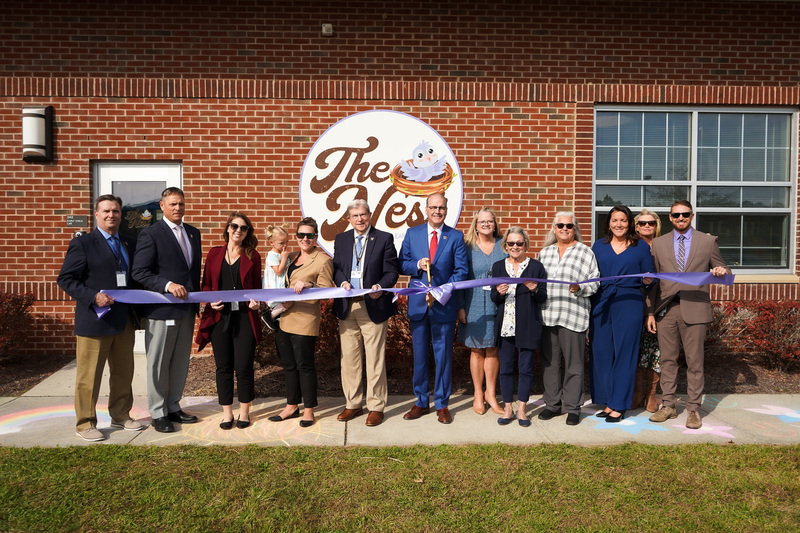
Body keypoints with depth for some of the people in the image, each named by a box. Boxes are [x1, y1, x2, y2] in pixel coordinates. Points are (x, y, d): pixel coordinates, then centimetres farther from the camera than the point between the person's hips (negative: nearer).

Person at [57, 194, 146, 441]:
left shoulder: (130, 244, 12)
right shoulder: (82, 243, -3)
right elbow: (65, 279, -7)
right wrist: (93, 297, -19)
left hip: (125, 319, 5)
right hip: (94, 319, -5)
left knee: (124, 372, 14)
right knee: (89, 376, 3)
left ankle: (120, 416, 29)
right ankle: (85, 424, 17)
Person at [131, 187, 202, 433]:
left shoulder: (193, 233, 13)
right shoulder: (150, 234, -7)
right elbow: (139, 272, -13)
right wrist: (168, 285, -25)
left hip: (187, 309, 6)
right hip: (162, 310, -6)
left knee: (181, 362, 14)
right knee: (158, 364, 5)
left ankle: (173, 407, 28)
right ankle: (158, 413, 18)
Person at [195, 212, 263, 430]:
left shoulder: (253, 256, 7)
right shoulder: (214, 254, 11)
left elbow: (257, 287, 9)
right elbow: (206, 284, 13)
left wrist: (256, 302, -10)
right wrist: (211, 301, -6)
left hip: (245, 316, -1)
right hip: (220, 316, 2)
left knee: (244, 366, -2)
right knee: (223, 367, 6)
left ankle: (244, 412, 16)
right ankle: (227, 412, 19)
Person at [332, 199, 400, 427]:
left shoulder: (384, 239, 1)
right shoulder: (341, 240, 13)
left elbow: (392, 271, -3)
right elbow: (336, 268, 12)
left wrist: (380, 287, -21)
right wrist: (343, 282, -9)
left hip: (373, 306, -4)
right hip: (347, 306, 4)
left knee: (375, 359, 1)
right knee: (349, 357, 10)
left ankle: (376, 407, 14)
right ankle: (352, 404, 24)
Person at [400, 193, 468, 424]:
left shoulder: (456, 237, 1)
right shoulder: (412, 233, 7)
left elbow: (461, 271, -3)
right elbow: (402, 264, 7)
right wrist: (417, 265, -14)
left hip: (444, 304, -2)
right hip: (418, 303, 2)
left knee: (443, 355, 5)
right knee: (419, 355, 10)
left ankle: (442, 404, 18)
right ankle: (421, 402, 24)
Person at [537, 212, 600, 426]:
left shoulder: (585, 252, 4)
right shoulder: (544, 252, 17)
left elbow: (595, 282, 1)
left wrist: (580, 288, -18)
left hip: (573, 315, -4)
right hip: (547, 315, 4)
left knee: (573, 363, 1)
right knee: (549, 361, 9)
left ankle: (573, 408, 13)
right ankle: (552, 404, 22)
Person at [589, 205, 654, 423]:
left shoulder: (641, 248, 8)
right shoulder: (598, 246, 13)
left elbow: (649, 277, 8)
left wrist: (648, 281, -13)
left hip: (629, 304, -2)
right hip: (601, 304, 3)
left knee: (624, 353, -1)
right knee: (601, 352, 3)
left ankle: (619, 405, 8)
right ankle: (608, 402, 15)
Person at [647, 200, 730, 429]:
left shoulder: (708, 241, 6)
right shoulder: (658, 243, 10)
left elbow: (723, 270, 11)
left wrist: (721, 272, -15)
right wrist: (651, 312, 5)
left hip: (694, 309, -2)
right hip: (666, 309, 2)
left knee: (694, 362, 3)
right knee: (667, 360, 8)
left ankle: (693, 410, 15)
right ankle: (668, 405, 19)